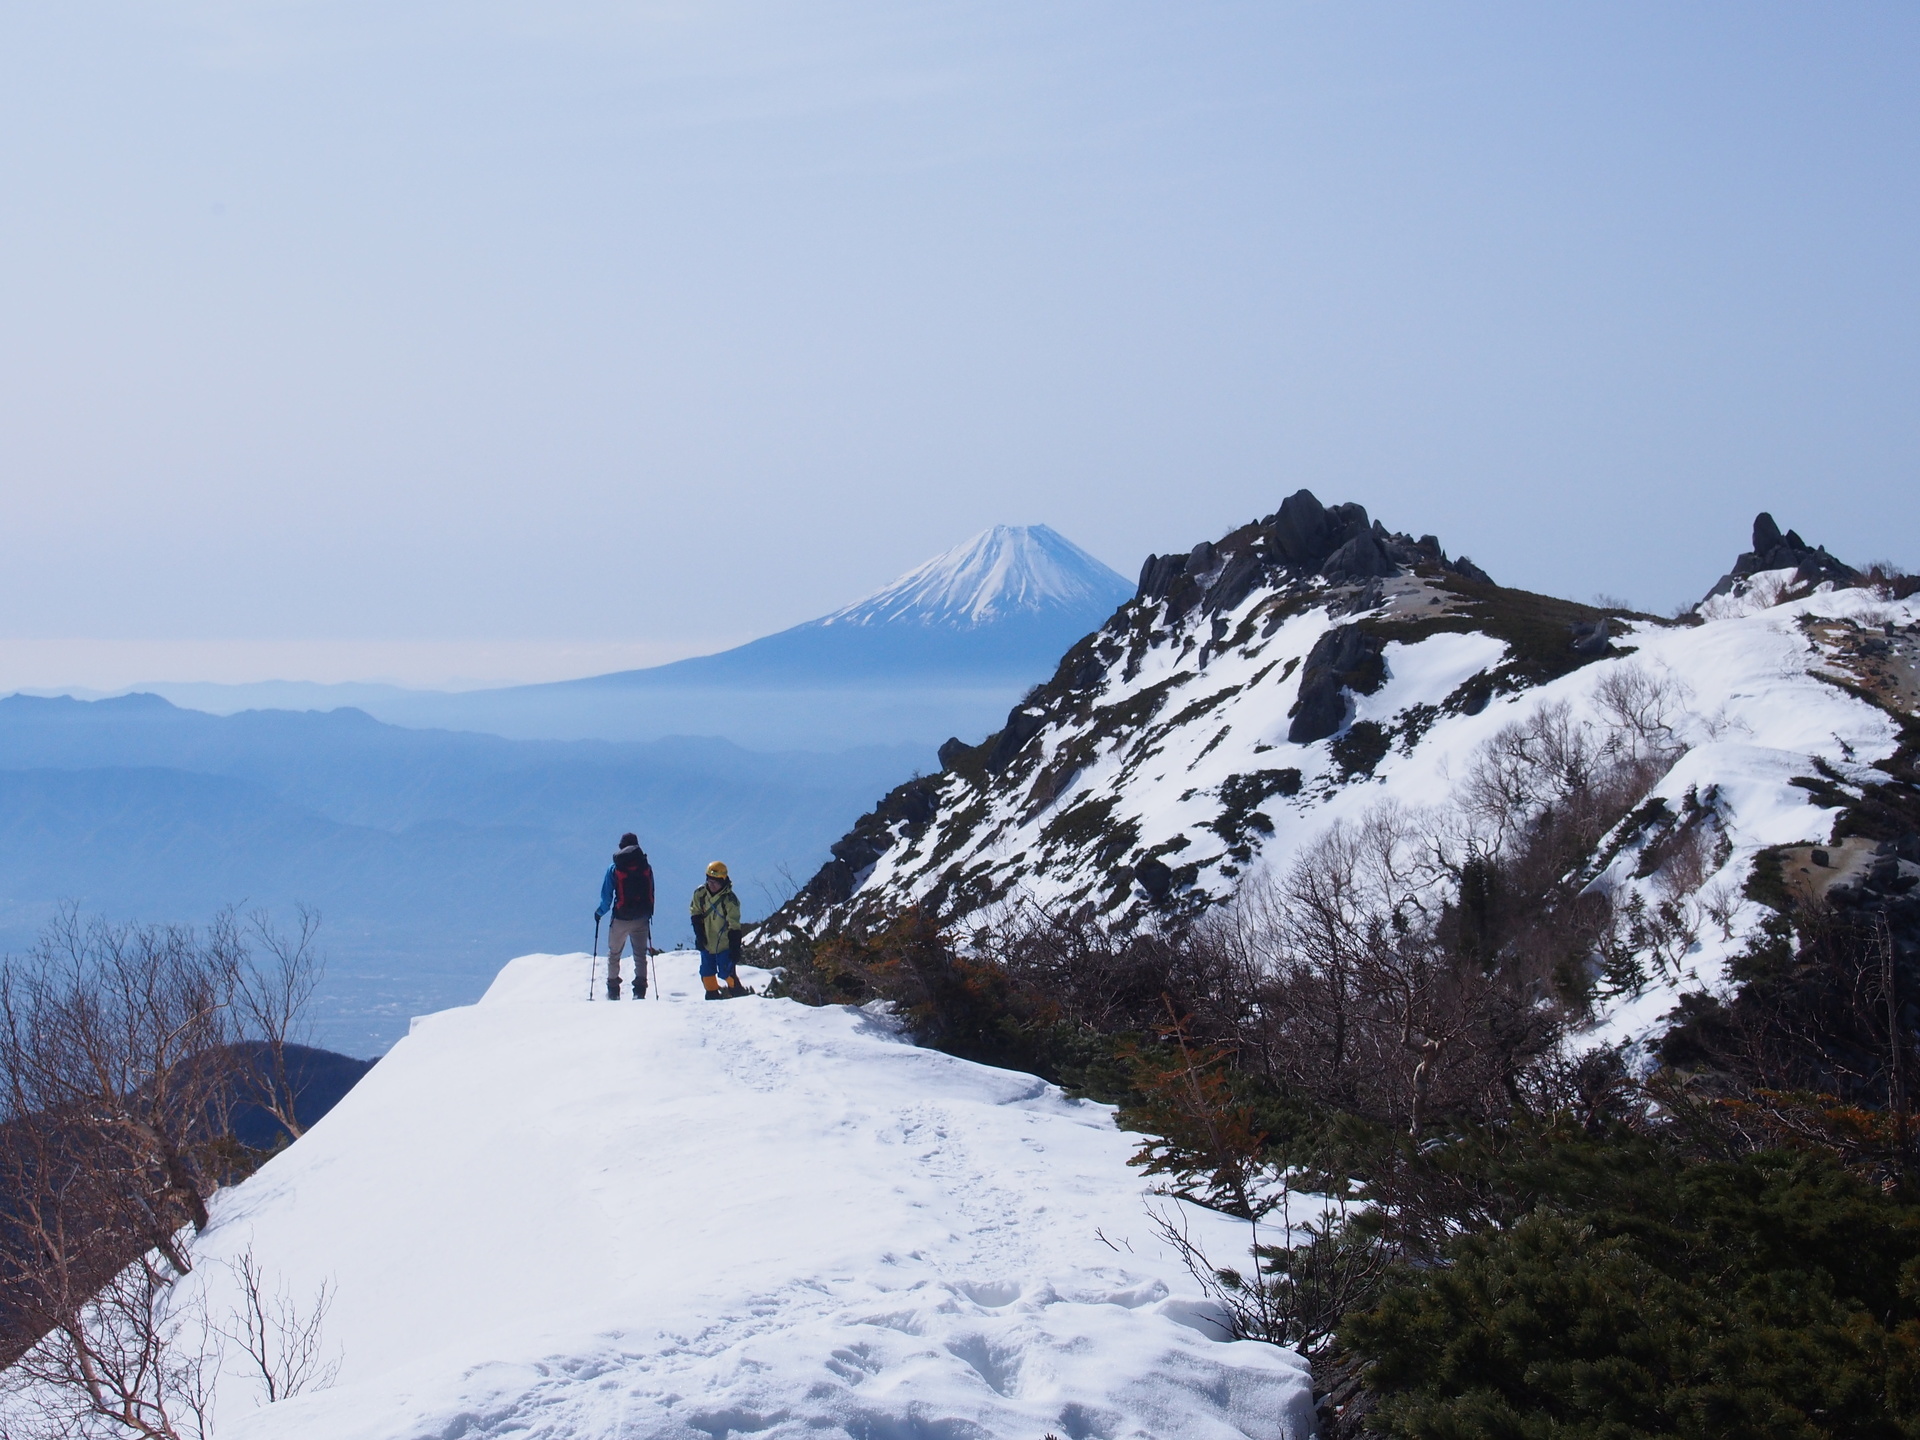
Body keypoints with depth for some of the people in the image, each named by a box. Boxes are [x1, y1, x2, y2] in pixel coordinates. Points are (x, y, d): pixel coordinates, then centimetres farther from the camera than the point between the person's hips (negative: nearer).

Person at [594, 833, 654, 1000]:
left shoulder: (614, 868, -5)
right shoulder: (646, 867, 1)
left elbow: (606, 896, -5)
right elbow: (651, 893, 5)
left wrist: (600, 912, 12)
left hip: (620, 918, -2)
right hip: (641, 918, 2)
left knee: (613, 954, 14)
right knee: (640, 955, 7)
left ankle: (613, 990, 16)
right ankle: (640, 990, -3)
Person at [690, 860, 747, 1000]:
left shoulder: (730, 899, -18)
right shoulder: (700, 894, -5)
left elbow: (734, 926, -16)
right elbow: (696, 914, 8)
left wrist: (735, 949, -17)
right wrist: (699, 934, -1)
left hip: (724, 943, -5)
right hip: (706, 943, 5)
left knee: (726, 972, -6)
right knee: (707, 972, 9)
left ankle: (738, 993, 15)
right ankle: (712, 995, 26)